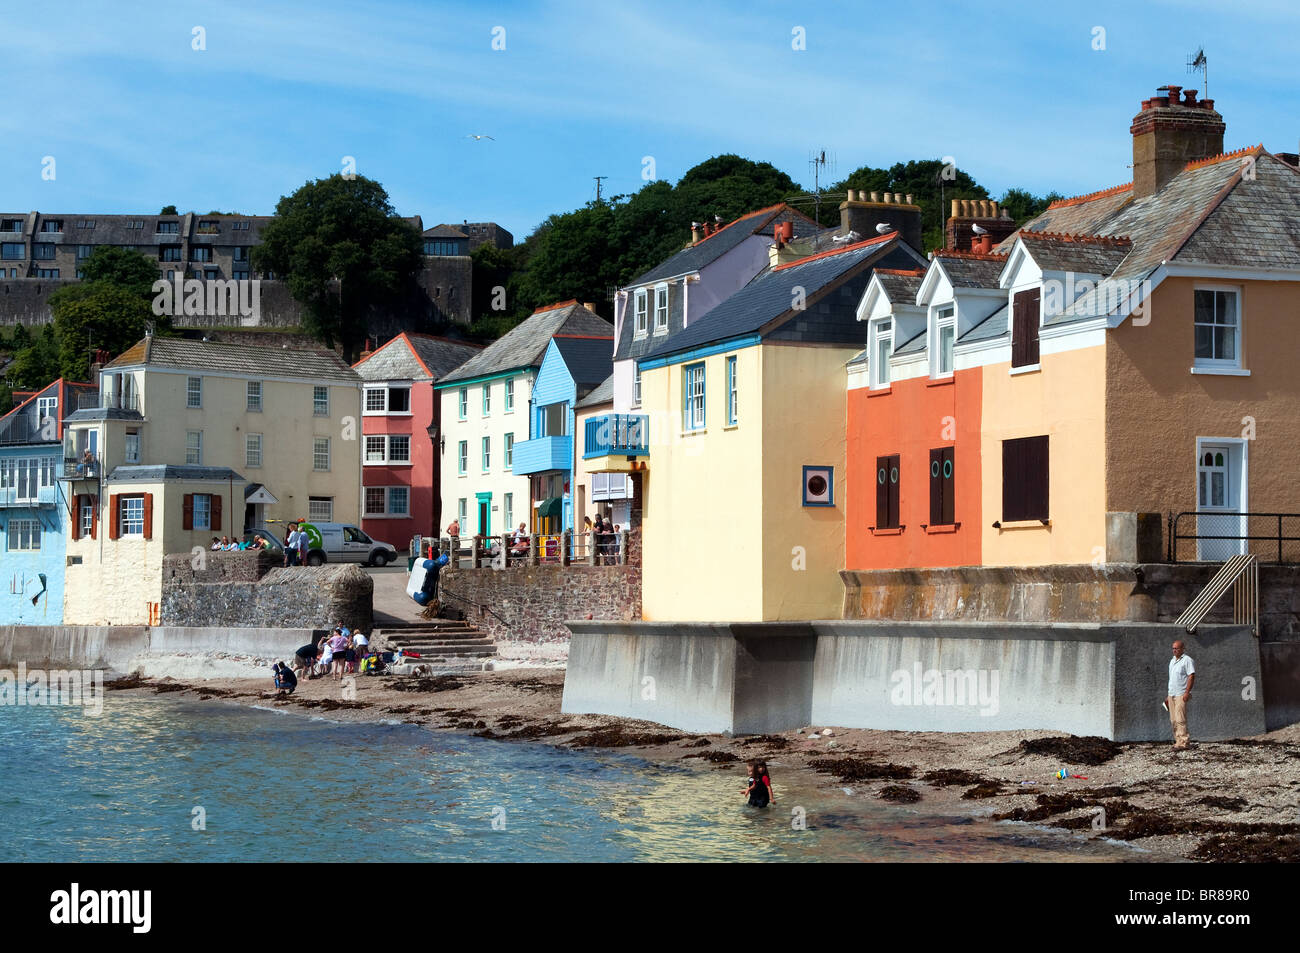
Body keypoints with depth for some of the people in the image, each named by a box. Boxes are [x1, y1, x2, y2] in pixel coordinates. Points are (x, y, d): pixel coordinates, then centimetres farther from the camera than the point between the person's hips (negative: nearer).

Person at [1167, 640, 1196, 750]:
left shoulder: (1187, 660, -7)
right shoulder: (1172, 661, 19)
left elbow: (1191, 676, -14)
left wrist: (1187, 692, -20)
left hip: (1181, 695, -9)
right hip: (1172, 695, 9)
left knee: (1180, 720, -13)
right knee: (1173, 720, 8)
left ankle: (1182, 743, -15)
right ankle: (1178, 741, 13)